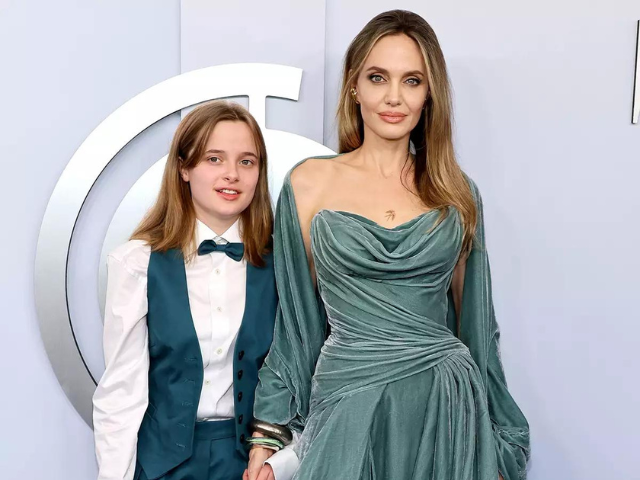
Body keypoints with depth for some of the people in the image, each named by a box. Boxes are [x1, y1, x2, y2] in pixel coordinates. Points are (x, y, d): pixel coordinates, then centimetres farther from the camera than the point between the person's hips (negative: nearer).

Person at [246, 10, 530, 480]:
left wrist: (500, 441, 13)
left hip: (449, 408, 2)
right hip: (349, 408, -1)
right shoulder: (309, 183, -1)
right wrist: (268, 434, 3)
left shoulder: (457, 192, 4)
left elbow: (475, 321, 10)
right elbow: (296, 319, 3)